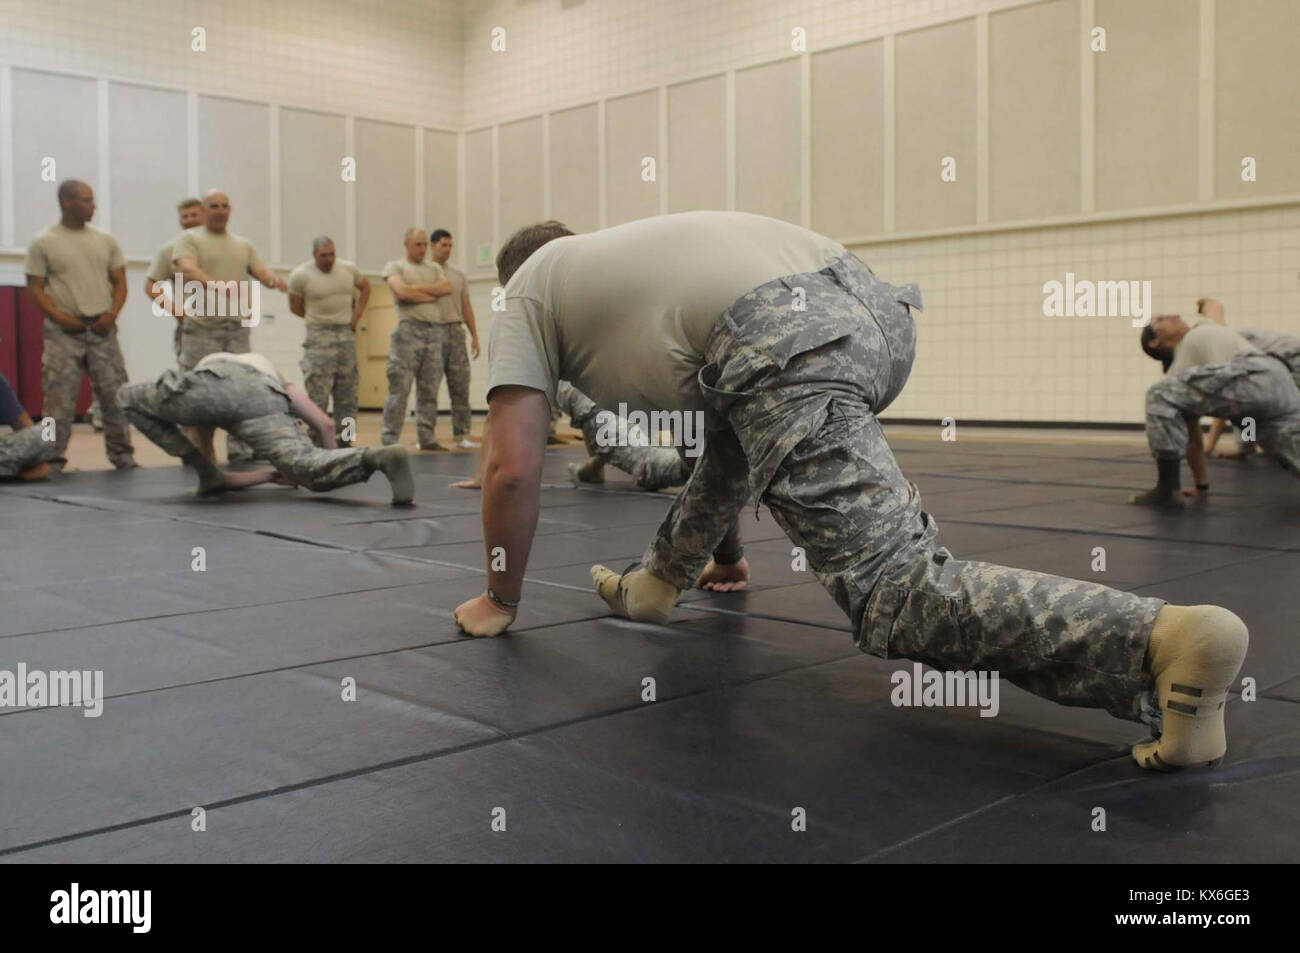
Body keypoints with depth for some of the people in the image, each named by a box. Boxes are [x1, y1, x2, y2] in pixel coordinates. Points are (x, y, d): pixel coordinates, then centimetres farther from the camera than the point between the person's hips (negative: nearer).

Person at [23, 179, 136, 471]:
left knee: (114, 394, 2)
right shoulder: (43, 243, 2)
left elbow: (119, 282, 12)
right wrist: (60, 317, -13)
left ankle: (122, 455, 11)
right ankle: (53, 459, 4)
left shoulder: (106, 241, 11)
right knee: (60, 398, -3)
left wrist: (112, 314, -4)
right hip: (64, 330, -3)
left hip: (101, 328, 3)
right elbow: (35, 288, 0)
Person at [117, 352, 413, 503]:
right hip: (265, 398, 0)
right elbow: (326, 424, 27)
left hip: (213, 385, 0)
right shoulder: (275, 376, 46)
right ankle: (378, 457, -38)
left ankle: (205, 469, 18)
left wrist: (271, 475, 44)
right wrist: (336, 471, 40)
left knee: (128, 397, 28)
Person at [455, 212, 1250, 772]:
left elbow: (514, 470, 15)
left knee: (900, 595, -12)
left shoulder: (525, 293, 24)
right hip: (871, 302, 9)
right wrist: (721, 549, 56)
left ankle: (1166, 639, -28)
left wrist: (501, 601, 29)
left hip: (791, 347, -8)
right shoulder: (622, 250, 43)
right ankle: (656, 584, 44)